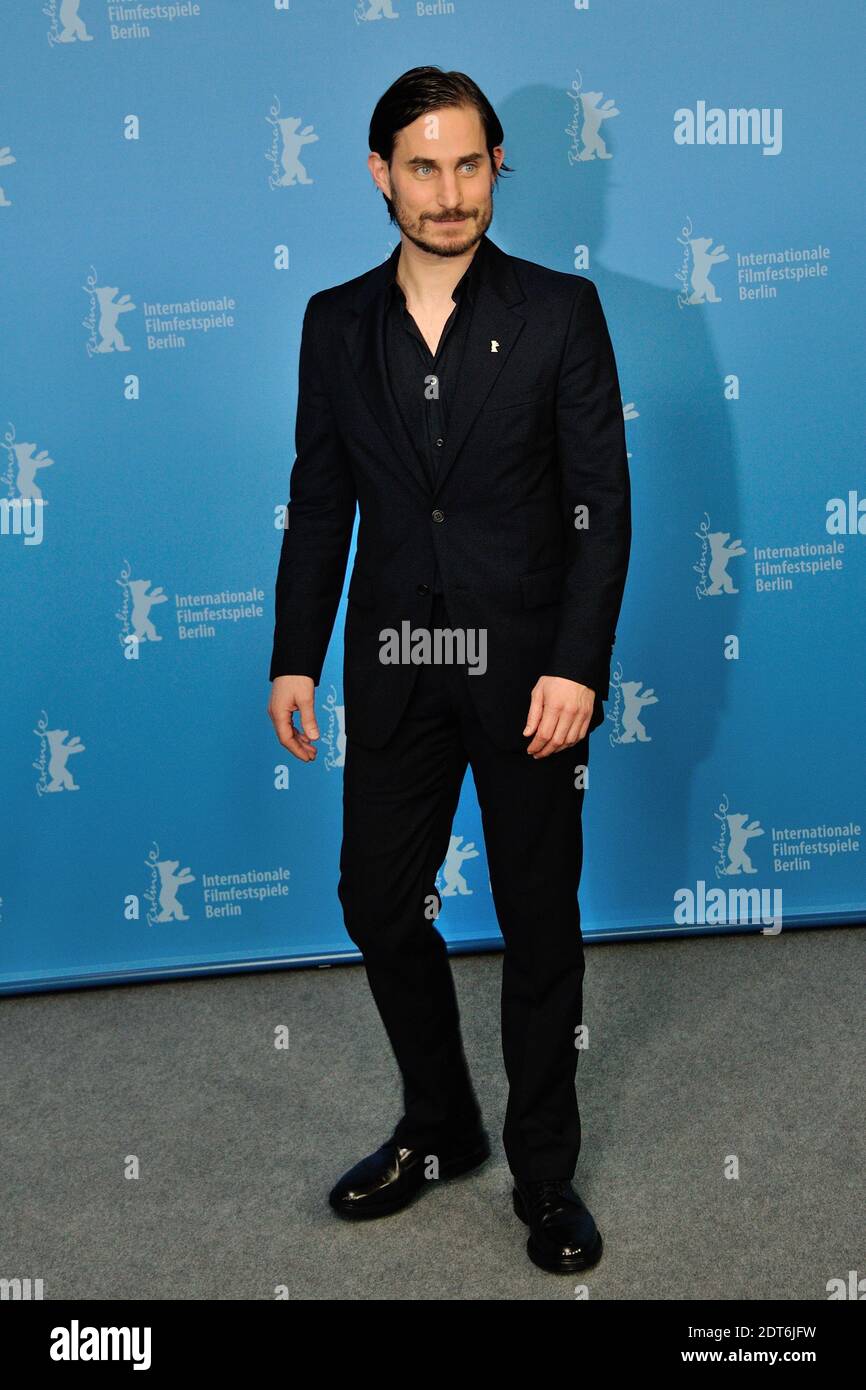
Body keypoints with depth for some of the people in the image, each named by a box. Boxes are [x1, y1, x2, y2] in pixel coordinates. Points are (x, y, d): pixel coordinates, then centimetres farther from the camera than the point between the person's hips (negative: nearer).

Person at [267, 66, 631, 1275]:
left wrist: (577, 666, -15)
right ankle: (438, 1131, 32)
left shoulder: (560, 311, -3)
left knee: (540, 923, 7)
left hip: (526, 666, -3)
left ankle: (545, 1173, 25)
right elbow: (320, 502, 9)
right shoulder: (337, 323, 6)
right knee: (378, 904, 9)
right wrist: (296, 658, 4)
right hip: (394, 666, 3)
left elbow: (602, 502, -6)